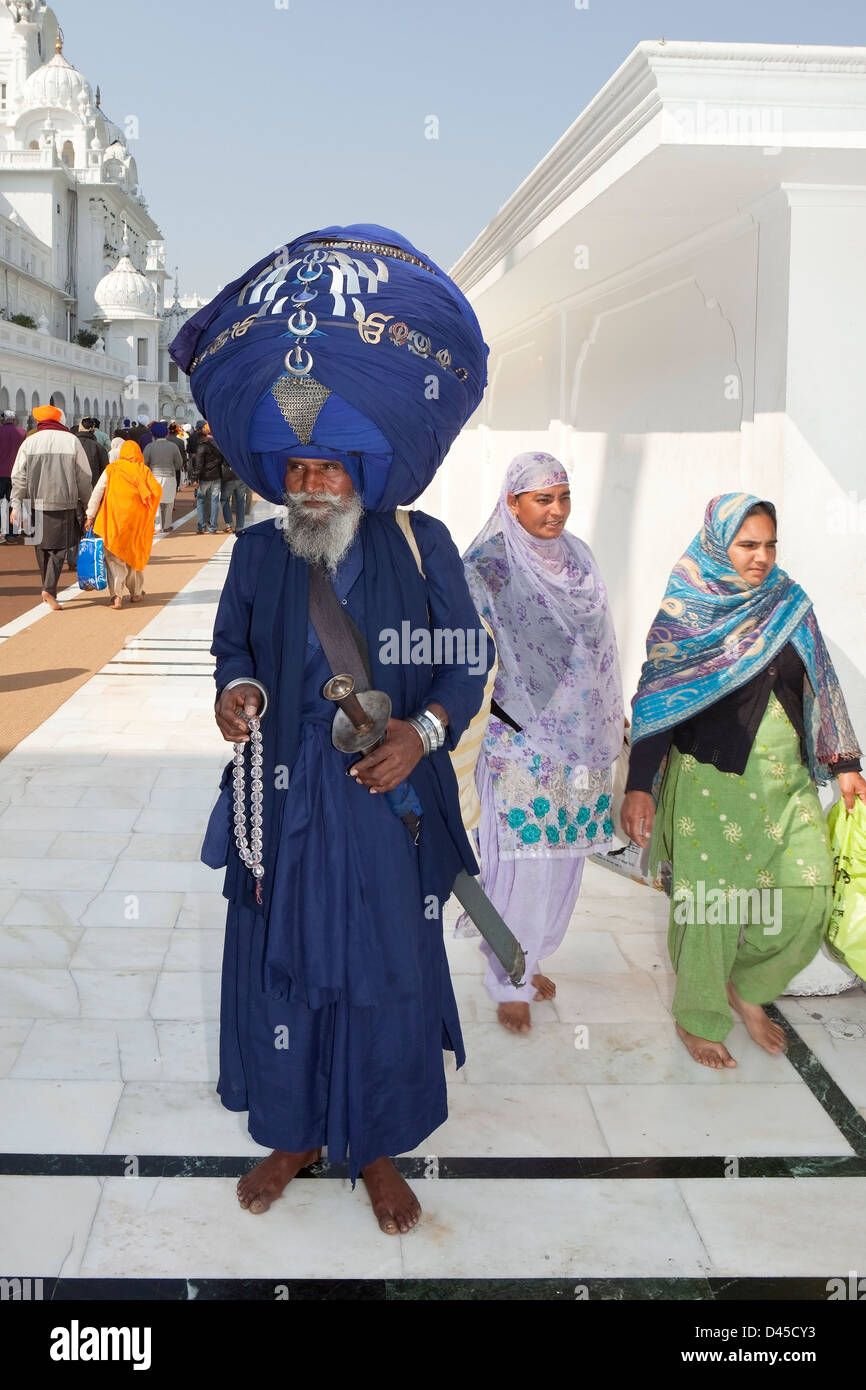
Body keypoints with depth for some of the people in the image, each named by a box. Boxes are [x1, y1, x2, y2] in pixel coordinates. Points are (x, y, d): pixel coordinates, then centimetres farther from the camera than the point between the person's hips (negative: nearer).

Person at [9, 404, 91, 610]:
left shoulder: (29, 442, 2)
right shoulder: (72, 441, -1)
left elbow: (19, 477, 1)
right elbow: (84, 478, 1)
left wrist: (16, 504, 4)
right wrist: (87, 504, 11)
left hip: (37, 503, 2)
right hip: (64, 503, -2)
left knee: (42, 547, 15)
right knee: (59, 546, 0)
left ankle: (49, 588, 24)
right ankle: (49, 589, -15)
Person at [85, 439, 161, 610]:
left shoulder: (111, 470, 3)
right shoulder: (144, 471, 4)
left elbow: (97, 493, 2)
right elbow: (157, 490, -5)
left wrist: (90, 516, 6)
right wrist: (148, 512, 10)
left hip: (114, 518, -2)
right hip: (137, 518, 2)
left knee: (114, 557, 0)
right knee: (135, 553, 18)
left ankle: (116, 595, -15)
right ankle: (136, 592, 25)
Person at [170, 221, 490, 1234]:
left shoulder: (421, 545, -1)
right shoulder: (258, 552, 5)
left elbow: (467, 662, 1)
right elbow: (234, 643, 12)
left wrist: (423, 732, -15)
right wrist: (239, 688, -11)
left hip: (389, 798, -1)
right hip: (285, 801, 2)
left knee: (387, 970, 7)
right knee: (281, 963, 9)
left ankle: (377, 1147, 26)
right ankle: (294, 1133, 30)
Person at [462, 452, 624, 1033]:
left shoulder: (579, 556, 10)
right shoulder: (489, 563, -8)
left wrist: (615, 715, 19)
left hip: (582, 737, 6)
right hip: (522, 739, -6)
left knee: (562, 854, 13)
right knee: (521, 857, -2)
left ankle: (531, 958, 32)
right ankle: (509, 981, 15)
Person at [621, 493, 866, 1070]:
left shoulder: (790, 604, 7)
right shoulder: (683, 612, -6)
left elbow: (819, 687, 13)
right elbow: (655, 702, -7)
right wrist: (638, 787, -13)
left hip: (786, 780, 5)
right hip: (710, 782, -4)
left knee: (809, 894, -2)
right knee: (710, 903, -1)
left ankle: (746, 987, 23)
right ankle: (699, 1017, 22)